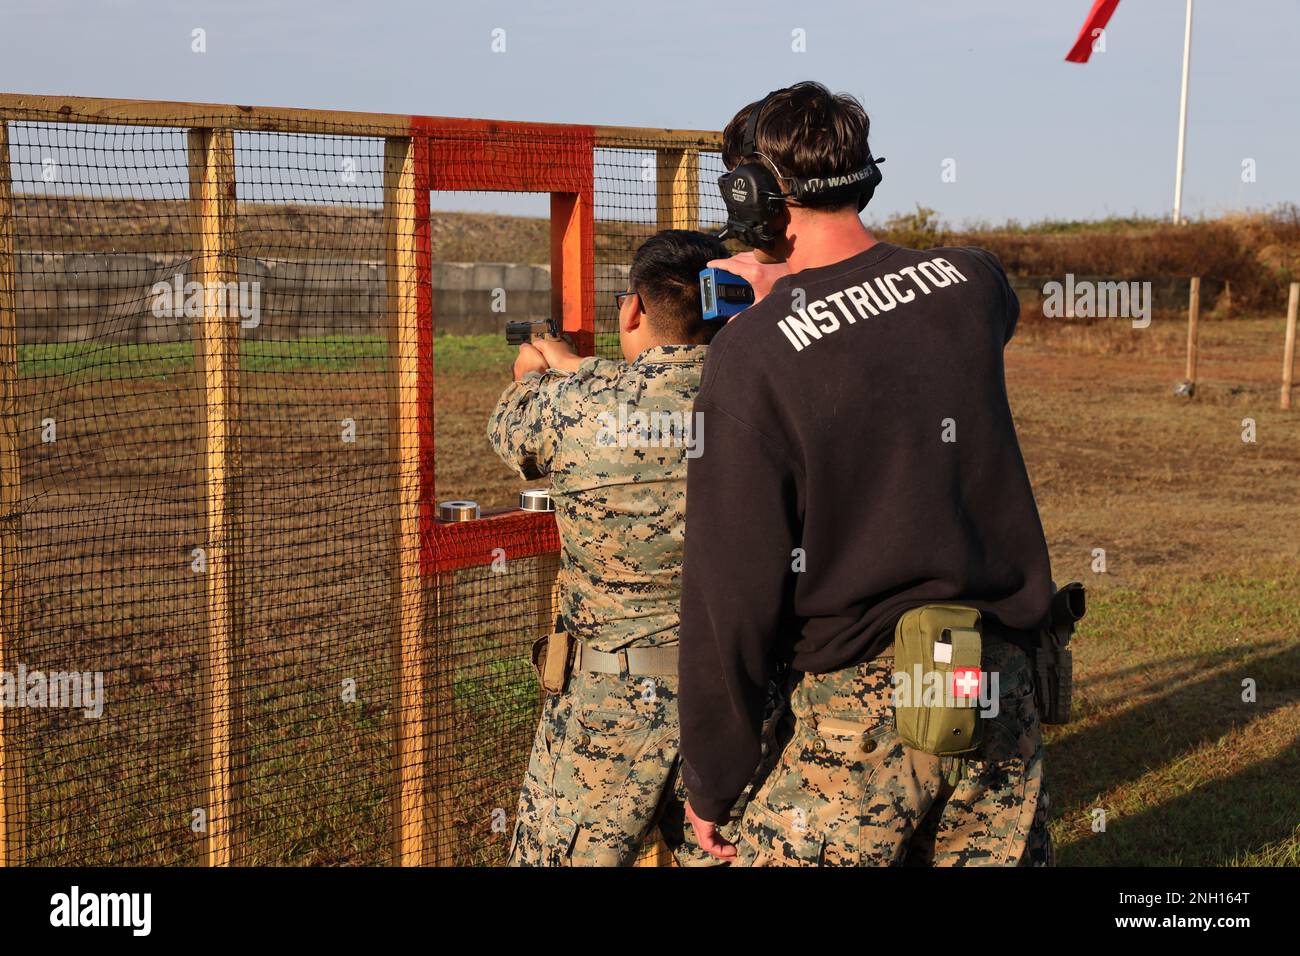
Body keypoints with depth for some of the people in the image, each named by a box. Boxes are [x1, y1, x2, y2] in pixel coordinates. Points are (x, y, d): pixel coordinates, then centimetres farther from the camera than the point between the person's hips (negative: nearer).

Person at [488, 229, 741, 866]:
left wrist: (532, 375, 34)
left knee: (555, 856, 10)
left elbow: (508, 433, 13)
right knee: (719, 854, 17)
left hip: (610, 703, -3)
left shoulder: (572, 402, -12)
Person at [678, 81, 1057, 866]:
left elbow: (732, 593, -12)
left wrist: (712, 782, -2)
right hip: (1004, 694, 6)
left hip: (864, 709, -5)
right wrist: (790, 288, 27)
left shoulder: (753, 354, -14)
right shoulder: (975, 284, 1)